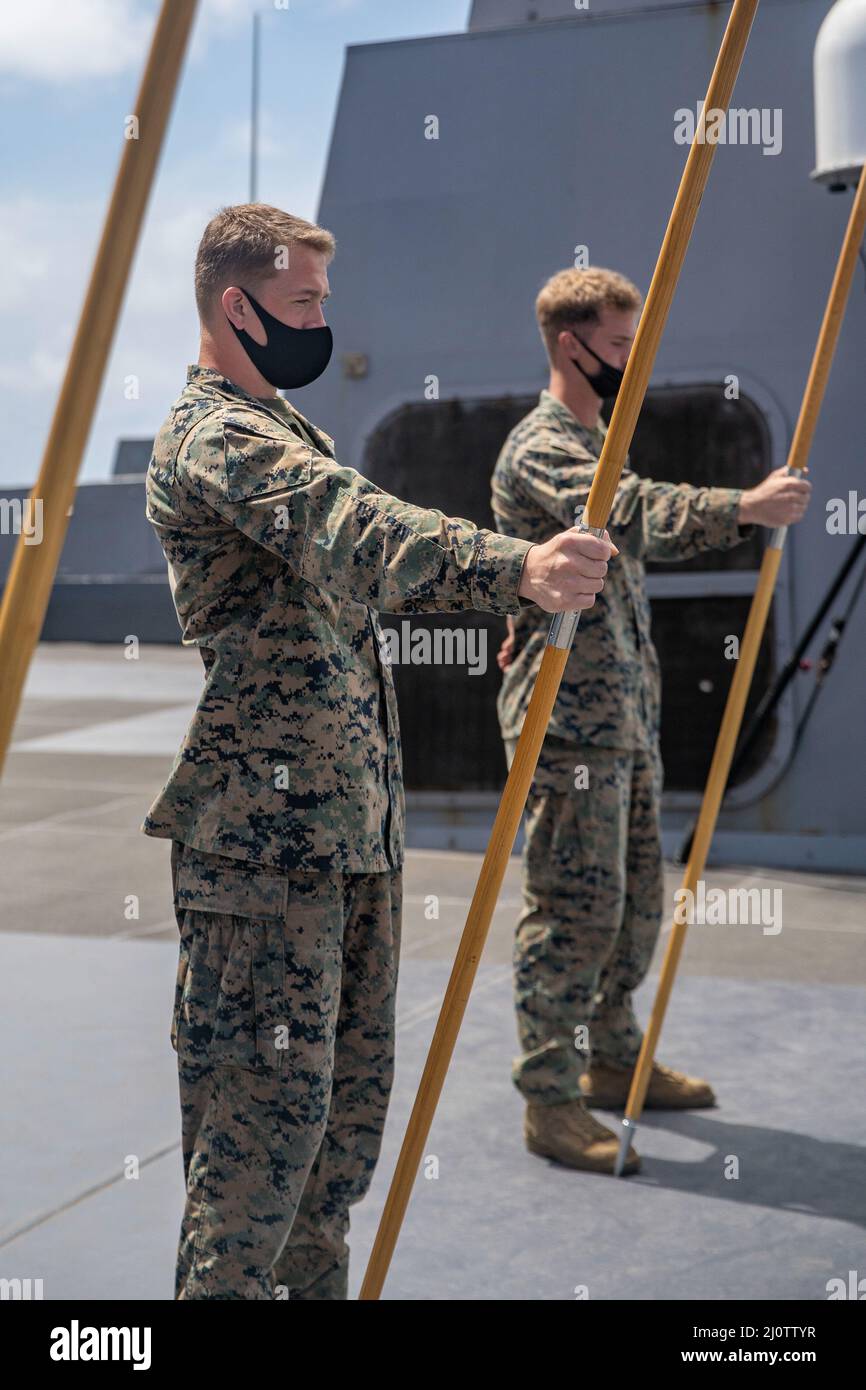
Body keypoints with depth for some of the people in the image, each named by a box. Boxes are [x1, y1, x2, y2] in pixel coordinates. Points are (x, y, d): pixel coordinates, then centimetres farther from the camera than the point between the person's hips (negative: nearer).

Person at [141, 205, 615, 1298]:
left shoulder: (281, 425, 21)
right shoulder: (209, 434, -13)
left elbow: (354, 568, 30)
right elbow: (352, 529, -33)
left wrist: (506, 589, 31)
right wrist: (516, 567, -47)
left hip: (348, 817, 10)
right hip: (265, 831, -10)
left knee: (350, 1087, 15)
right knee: (271, 1096, -7)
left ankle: (312, 1286, 29)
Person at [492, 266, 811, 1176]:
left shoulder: (595, 442, 19)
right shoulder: (540, 447, -13)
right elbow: (634, 514, -31)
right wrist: (742, 507, -40)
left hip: (624, 713, 10)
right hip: (569, 719, -10)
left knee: (635, 899, 15)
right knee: (575, 908, -6)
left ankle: (613, 1061, 29)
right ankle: (549, 1101, 4)